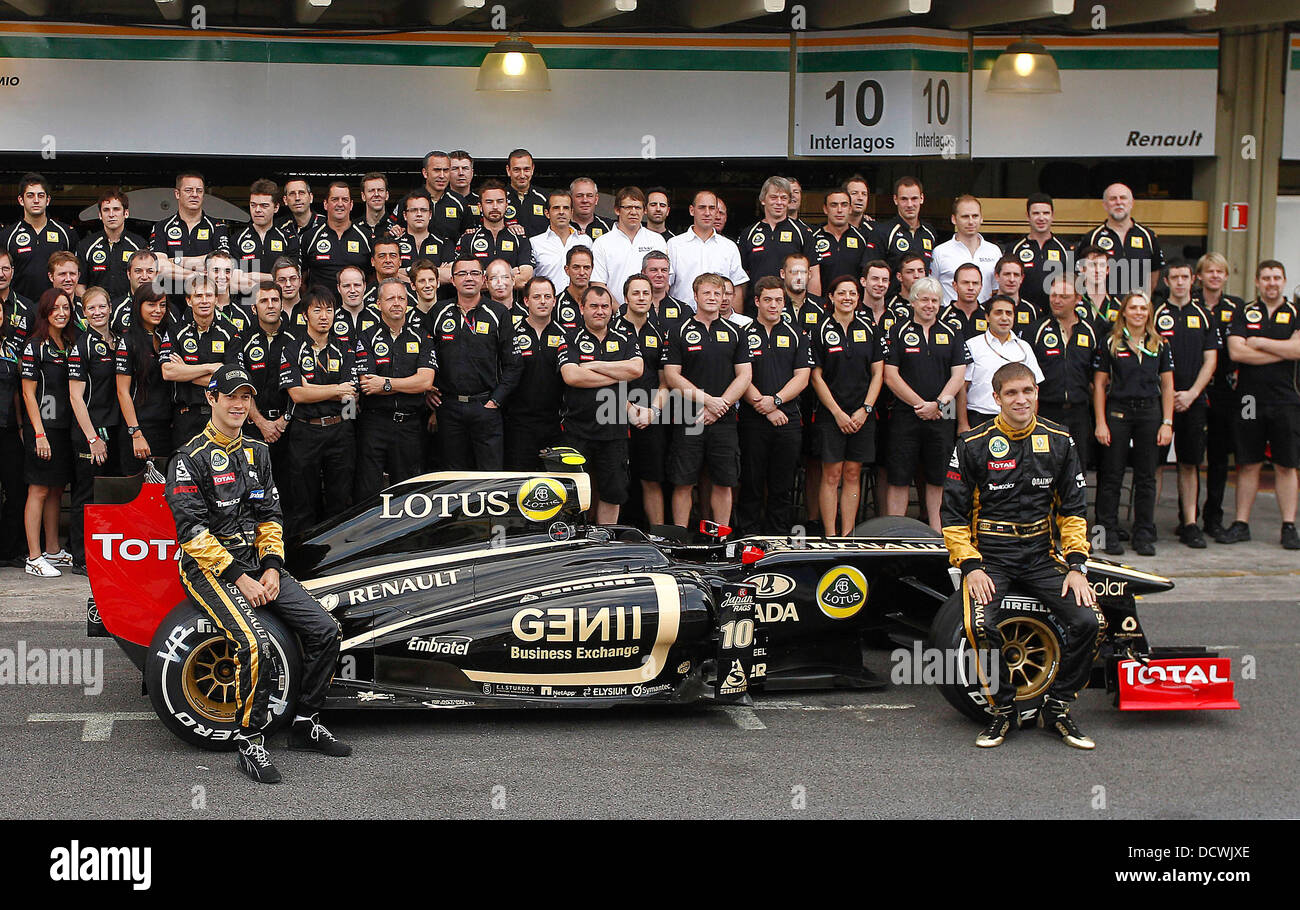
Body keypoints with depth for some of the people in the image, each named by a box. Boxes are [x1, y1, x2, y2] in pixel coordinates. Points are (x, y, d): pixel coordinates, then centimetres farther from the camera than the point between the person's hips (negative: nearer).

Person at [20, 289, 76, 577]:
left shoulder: (69, 344, 13)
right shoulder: (35, 346, -8)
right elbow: (28, 393, -10)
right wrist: (39, 434, -16)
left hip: (65, 428, 7)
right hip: (43, 427, -7)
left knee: (56, 490, 12)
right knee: (39, 491, -5)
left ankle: (53, 550, 20)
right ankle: (34, 558, -4)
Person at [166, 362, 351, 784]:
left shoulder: (257, 452, 14)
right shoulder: (190, 459, -8)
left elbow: (271, 515, 14)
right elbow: (193, 532, -15)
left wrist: (271, 568, -3)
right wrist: (239, 579, -19)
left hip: (257, 562, 7)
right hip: (210, 566, -7)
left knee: (325, 630, -8)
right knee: (255, 642, -31)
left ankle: (306, 723, 9)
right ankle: (249, 744, -16)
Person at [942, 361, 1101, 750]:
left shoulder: (1059, 442, 7)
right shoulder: (973, 445, -3)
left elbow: (1073, 509, 11)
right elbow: (954, 514, -1)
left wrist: (1077, 566, -1)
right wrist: (970, 567, -12)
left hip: (1041, 556, 3)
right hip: (989, 557, -3)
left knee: (1089, 621, -19)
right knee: (982, 626, -31)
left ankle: (1057, 708, 3)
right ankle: (1003, 710, -5)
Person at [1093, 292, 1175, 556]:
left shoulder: (1160, 345, 8)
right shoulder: (1110, 344, 2)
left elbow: (1167, 386, 9)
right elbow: (1099, 384, 2)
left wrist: (1167, 423, 2)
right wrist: (1100, 423, -5)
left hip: (1150, 411, 2)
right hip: (1117, 411, -2)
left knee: (1146, 476, 5)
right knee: (1112, 475, 0)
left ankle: (1144, 535, 11)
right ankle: (1109, 533, 7)